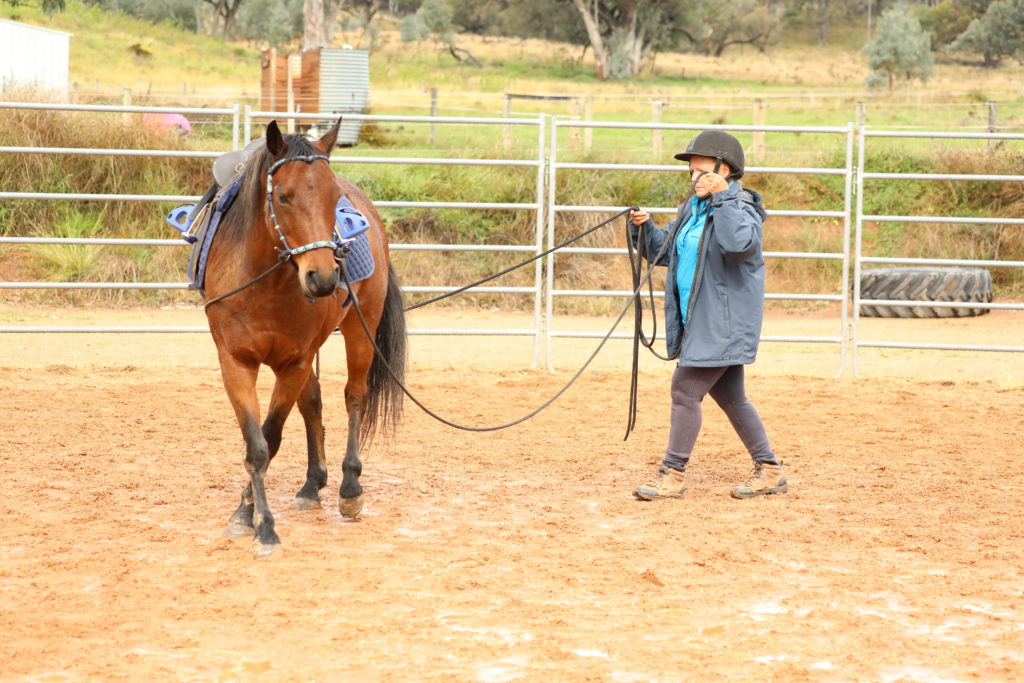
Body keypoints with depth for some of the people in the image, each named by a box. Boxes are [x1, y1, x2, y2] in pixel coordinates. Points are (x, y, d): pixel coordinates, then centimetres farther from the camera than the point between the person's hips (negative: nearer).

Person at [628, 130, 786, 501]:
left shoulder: (741, 209, -13)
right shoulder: (692, 210, 14)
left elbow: (739, 243, -35)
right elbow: (663, 251, 23)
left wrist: (723, 196, -32)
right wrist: (645, 228, 4)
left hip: (723, 323, -9)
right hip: (698, 323, 9)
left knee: (685, 388, -10)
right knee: (729, 396, 13)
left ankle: (672, 474, -3)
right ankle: (769, 470, 22)